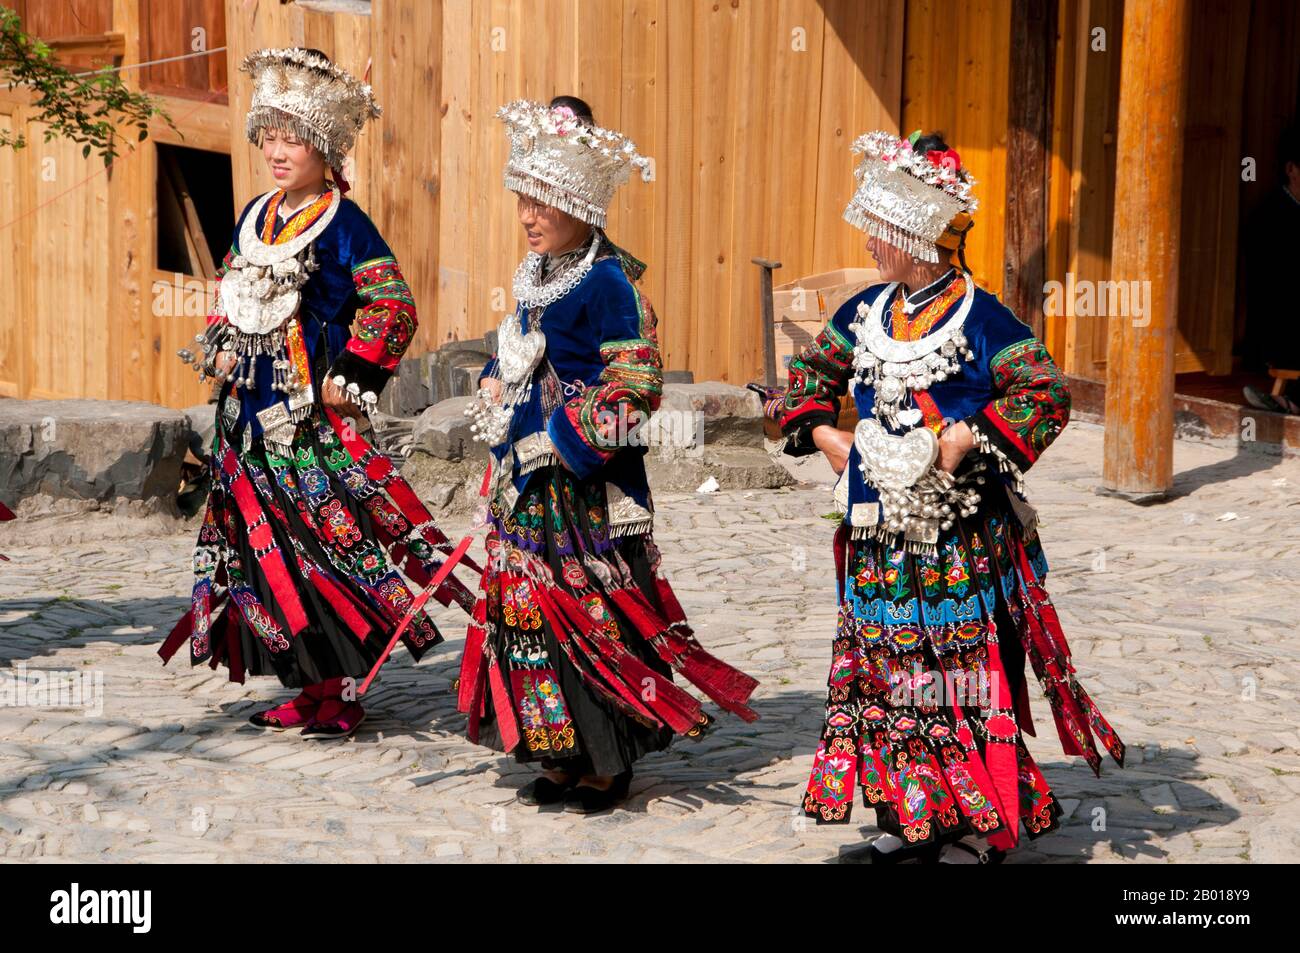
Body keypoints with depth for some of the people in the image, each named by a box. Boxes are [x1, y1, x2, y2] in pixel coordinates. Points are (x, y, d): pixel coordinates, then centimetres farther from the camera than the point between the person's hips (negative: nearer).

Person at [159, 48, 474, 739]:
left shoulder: (343, 224, -8)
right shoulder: (255, 216, 14)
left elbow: (393, 306, -13)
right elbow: (228, 295, 26)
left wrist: (350, 377, -15)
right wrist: (219, 349, 12)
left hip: (312, 411, -8)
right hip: (251, 408, 8)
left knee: (331, 540, -5)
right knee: (272, 546, 9)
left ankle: (344, 691, 5)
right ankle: (311, 688, 20)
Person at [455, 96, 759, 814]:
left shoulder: (608, 282, -15)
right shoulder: (535, 277, 11)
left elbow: (634, 386, -19)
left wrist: (561, 440, -18)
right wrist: (494, 396, 8)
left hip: (587, 487, -8)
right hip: (527, 481, 9)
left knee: (596, 618, -1)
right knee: (530, 611, 11)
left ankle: (607, 764, 12)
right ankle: (559, 758, 22)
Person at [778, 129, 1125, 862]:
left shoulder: (980, 318, -10)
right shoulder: (865, 314, 9)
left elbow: (1048, 397, -16)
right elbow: (809, 376, 22)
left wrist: (969, 438, -20)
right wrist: (825, 435, 6)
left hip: (963, 537, -6)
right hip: (880, 532, 6)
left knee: (967, 672, -1)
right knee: (885, 666, 10)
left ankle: (982, 826, 12)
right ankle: (912, 815, 23)